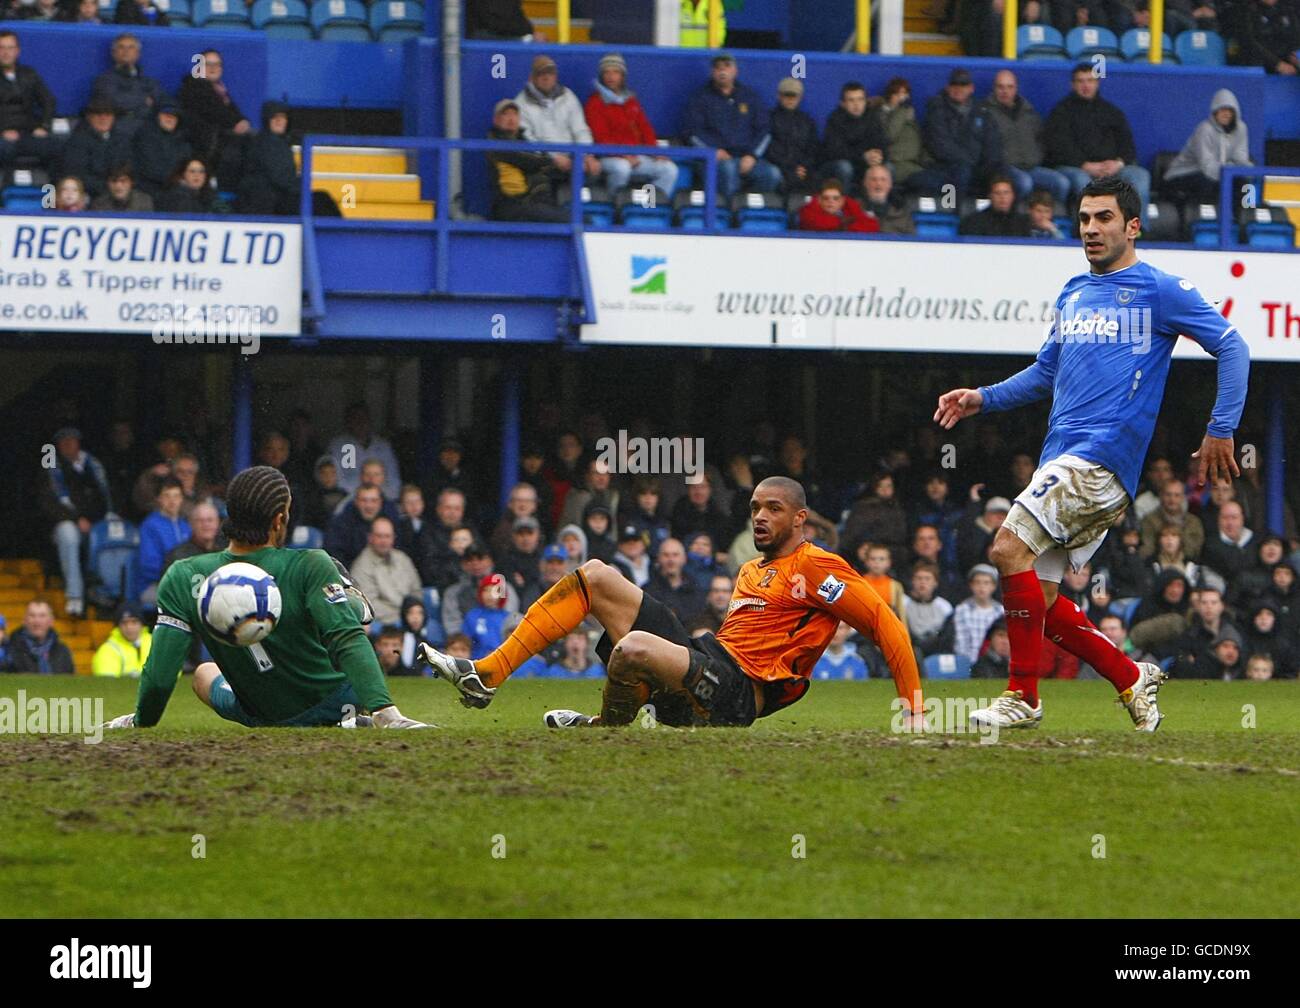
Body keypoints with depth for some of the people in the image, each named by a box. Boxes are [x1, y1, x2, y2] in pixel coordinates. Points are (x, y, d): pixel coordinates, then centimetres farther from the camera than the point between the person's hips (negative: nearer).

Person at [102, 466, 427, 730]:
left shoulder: (183, 579, -22)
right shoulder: (309, 566, -28)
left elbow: (158, 677, -20)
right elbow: (348, 641, -35)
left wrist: (140, 721, -2)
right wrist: (385, 711, -37)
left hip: (259, 716, 1)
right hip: (336, 700, -1)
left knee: (204, 673, 38)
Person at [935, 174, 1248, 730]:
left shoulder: (1158, 290, -1)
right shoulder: (1073, 295, 20)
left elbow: (1231, 346, -2)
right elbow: (1046, 372, 31)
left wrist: (1222, 429, -8)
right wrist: (983, 398, 17)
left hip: (1102, 457, -8)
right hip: (1061, 461, 8)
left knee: (1010, 549, -21)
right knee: (1039, 601, 3)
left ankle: (1023, 694, -14)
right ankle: (1132, 679, 20)